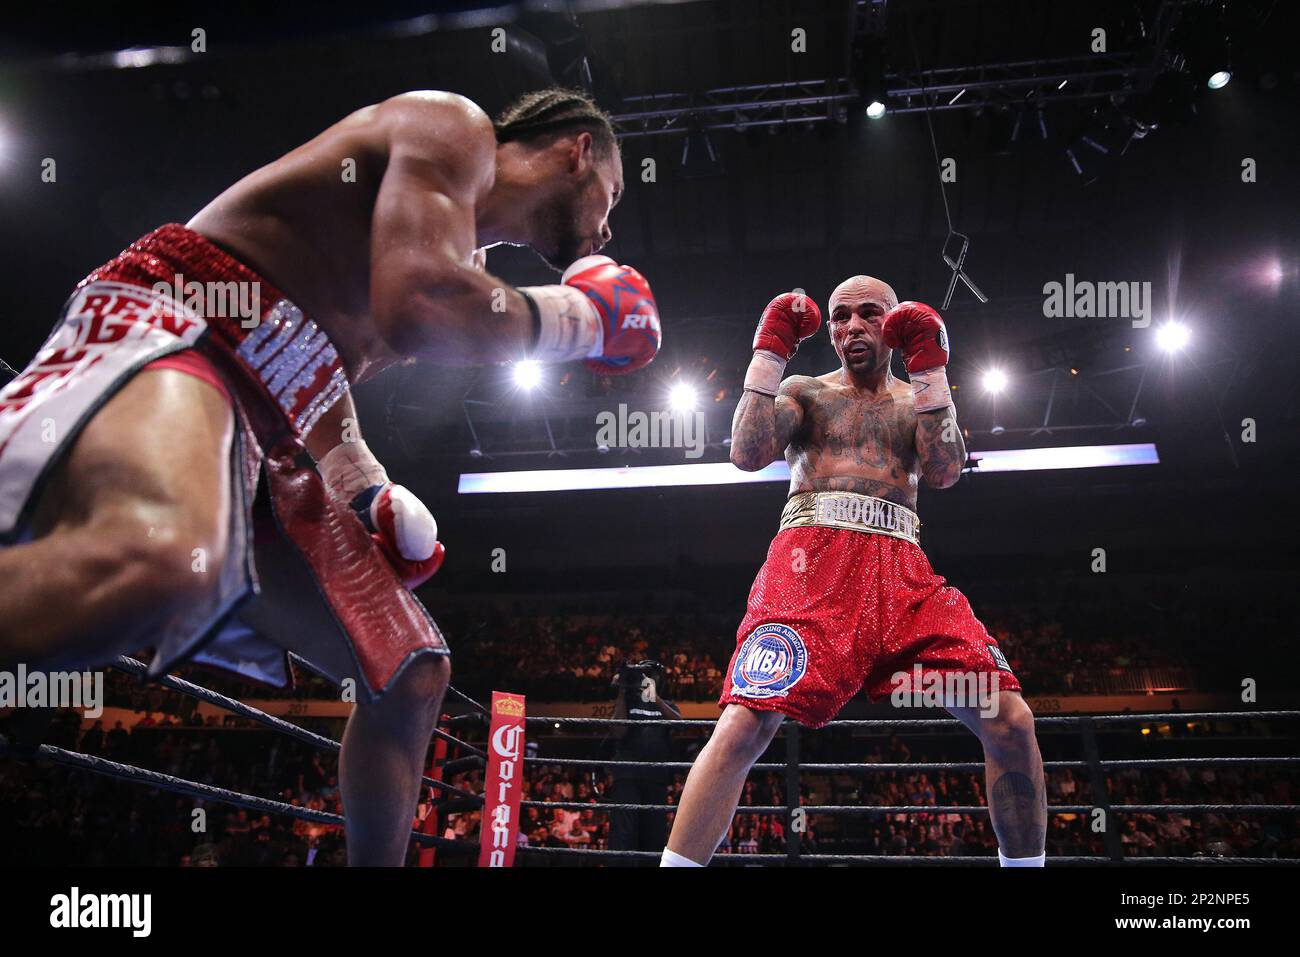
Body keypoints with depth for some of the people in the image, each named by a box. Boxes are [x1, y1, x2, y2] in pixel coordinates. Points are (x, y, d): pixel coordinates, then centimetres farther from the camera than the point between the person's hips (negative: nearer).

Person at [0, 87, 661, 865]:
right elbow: (416, 307, -22)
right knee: (151, 561, -43)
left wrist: (369, 493, 13)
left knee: (413, 672, 12)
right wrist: (575, 318, -5)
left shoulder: (469, 261, 26)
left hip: (260, 440, 10)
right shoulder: (454, 128, -2)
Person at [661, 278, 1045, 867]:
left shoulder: (917, 399, 23)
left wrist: (929, 367, 0)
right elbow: (748, 455, -1)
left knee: (1009, 719, -10)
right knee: (744, 725, -22)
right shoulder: (805, 391, 18)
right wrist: (771, 350, 0)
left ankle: (1025, 863, 10)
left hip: (901, 569, 3)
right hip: (812, 558, -2)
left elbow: (945, 473, 3)